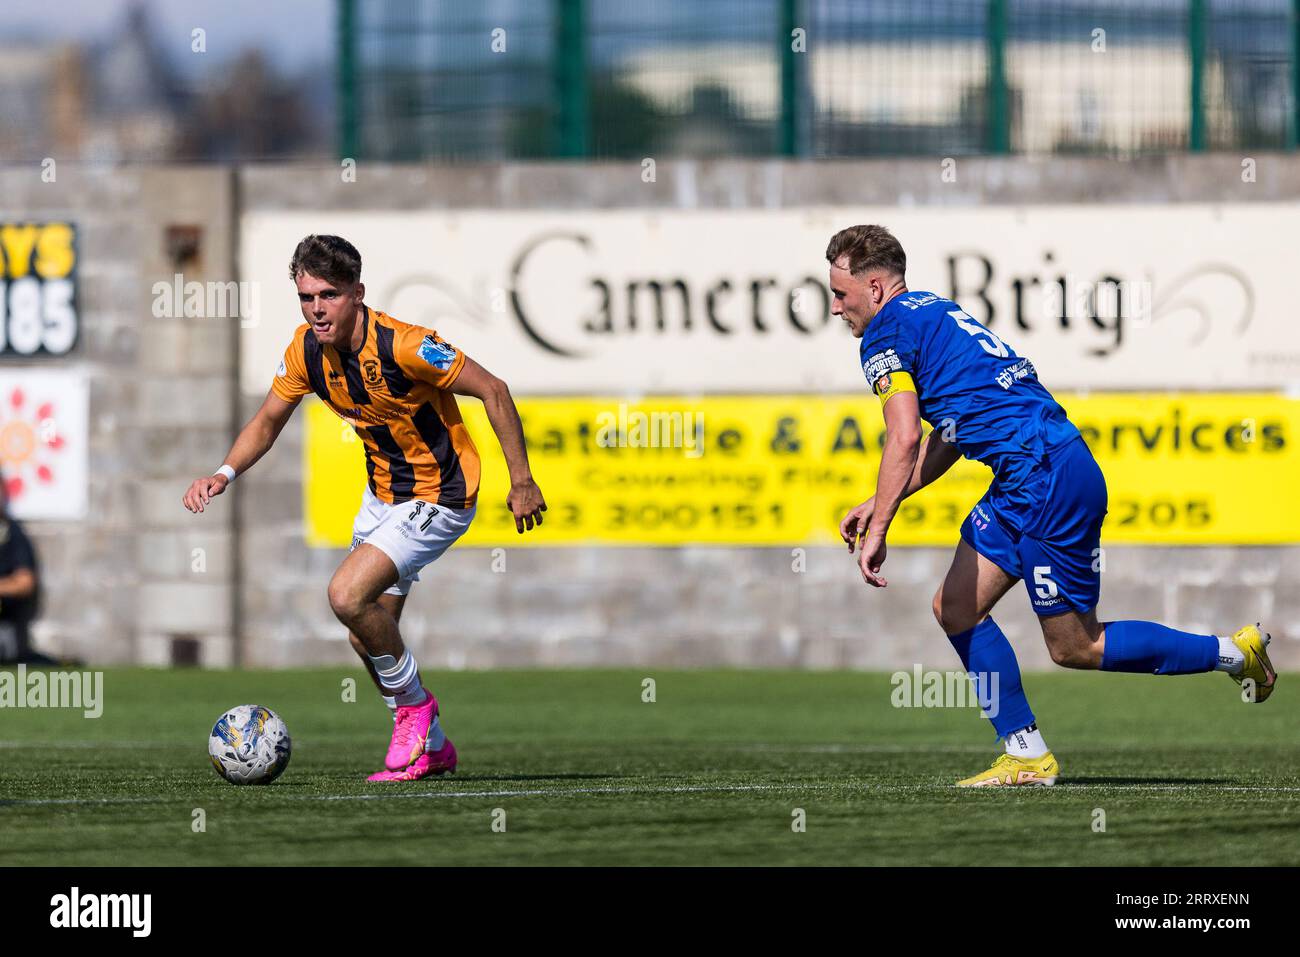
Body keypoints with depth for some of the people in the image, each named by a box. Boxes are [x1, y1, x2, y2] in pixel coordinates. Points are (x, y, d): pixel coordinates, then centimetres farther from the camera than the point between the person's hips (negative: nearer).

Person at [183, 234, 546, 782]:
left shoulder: (402, 346, -28)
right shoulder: (306, 350, -8)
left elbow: (492, 391, -20)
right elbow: (269, 419, 7)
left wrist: (521, 480, -18)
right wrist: (225, 474, -10)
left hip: (438, 499, -8)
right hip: (383, 491, 8)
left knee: (347, 596, -22)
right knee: (367, 634, 9)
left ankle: (413, 703, 0)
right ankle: (430, 747, 28)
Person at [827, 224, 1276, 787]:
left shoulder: (886, 334, -8)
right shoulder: (935, 313, 21)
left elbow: (904, 439, -21)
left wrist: (878, 531, -20)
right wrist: (879, 503, 23)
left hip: (1048, 480, -10)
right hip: (1020, 485, 10)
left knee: (1075, 647, -1)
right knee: (956, 608, 9)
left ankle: (1234, 653, 9)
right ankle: (1027, 757, 8)